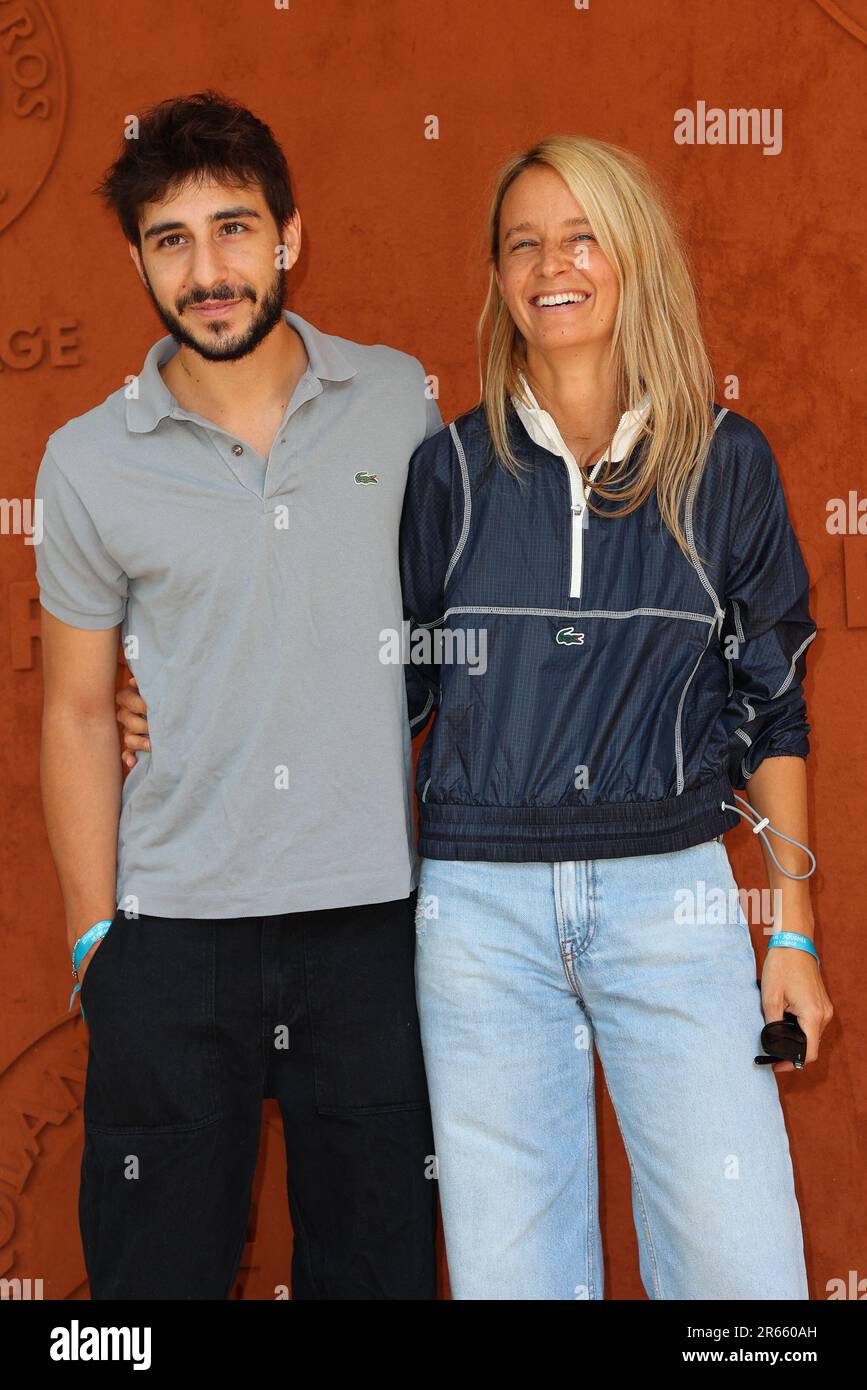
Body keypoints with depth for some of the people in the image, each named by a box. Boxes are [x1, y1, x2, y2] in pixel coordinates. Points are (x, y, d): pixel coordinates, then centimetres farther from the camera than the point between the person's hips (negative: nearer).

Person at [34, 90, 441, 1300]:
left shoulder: (399, 399, 2)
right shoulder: (90, 461, 0)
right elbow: (79, 712, 5)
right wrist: (94, 938, 2)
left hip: (374, 916, 1)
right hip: (171, 930, 0)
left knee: (375, 1261, 12)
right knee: (157, 1265, 11)